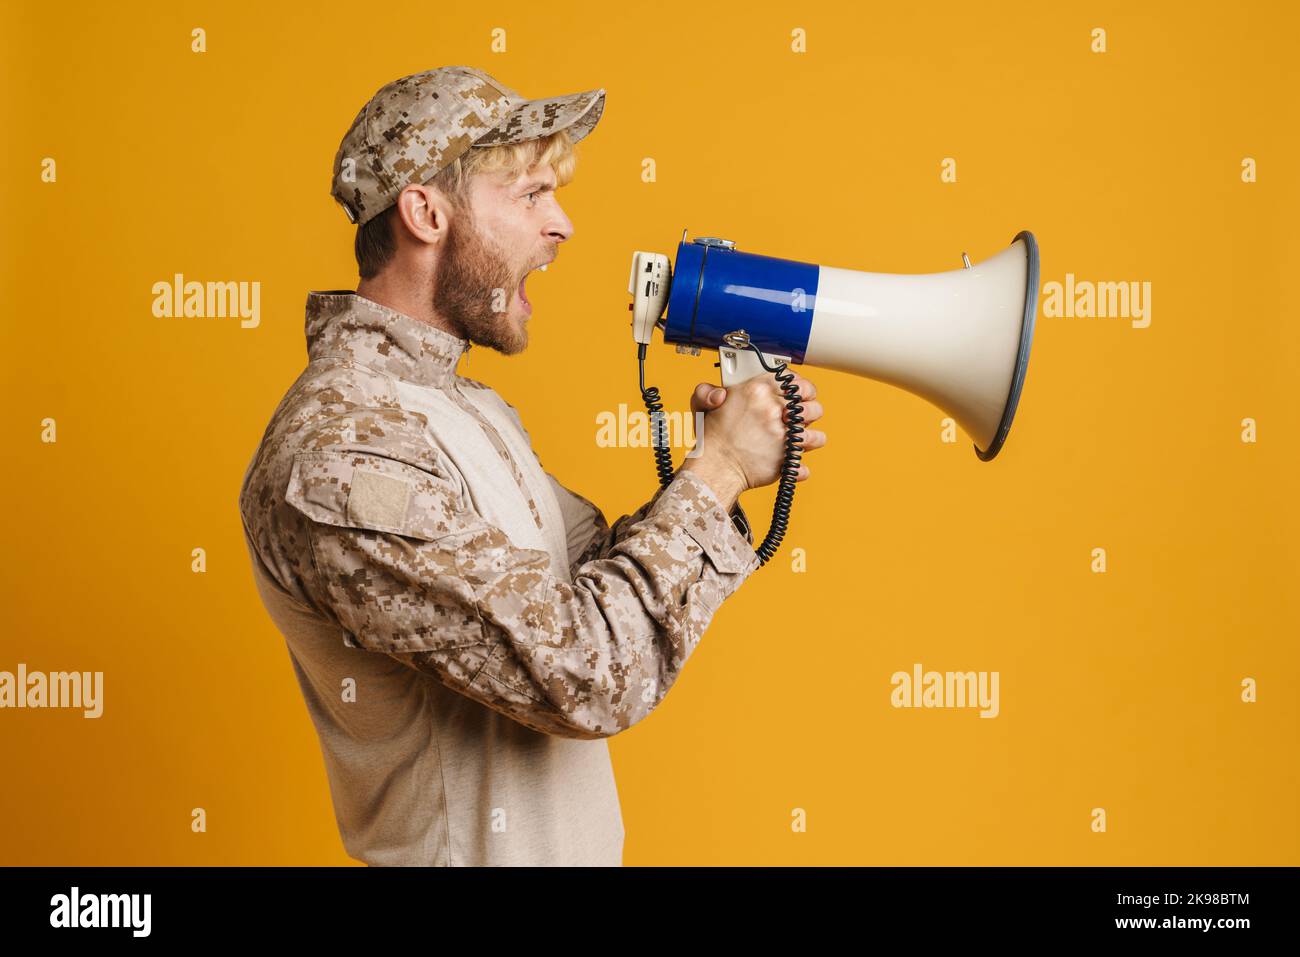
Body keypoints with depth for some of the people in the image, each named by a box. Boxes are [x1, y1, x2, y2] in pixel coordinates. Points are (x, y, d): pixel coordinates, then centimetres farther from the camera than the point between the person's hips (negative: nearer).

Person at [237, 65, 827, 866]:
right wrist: (716, 472, -19)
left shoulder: (460, 403, 5)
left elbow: (593, 570, 5)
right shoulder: (340, 461, -27)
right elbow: (590, 675, -28)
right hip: (478, 849, -9)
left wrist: (710, 468, -10)